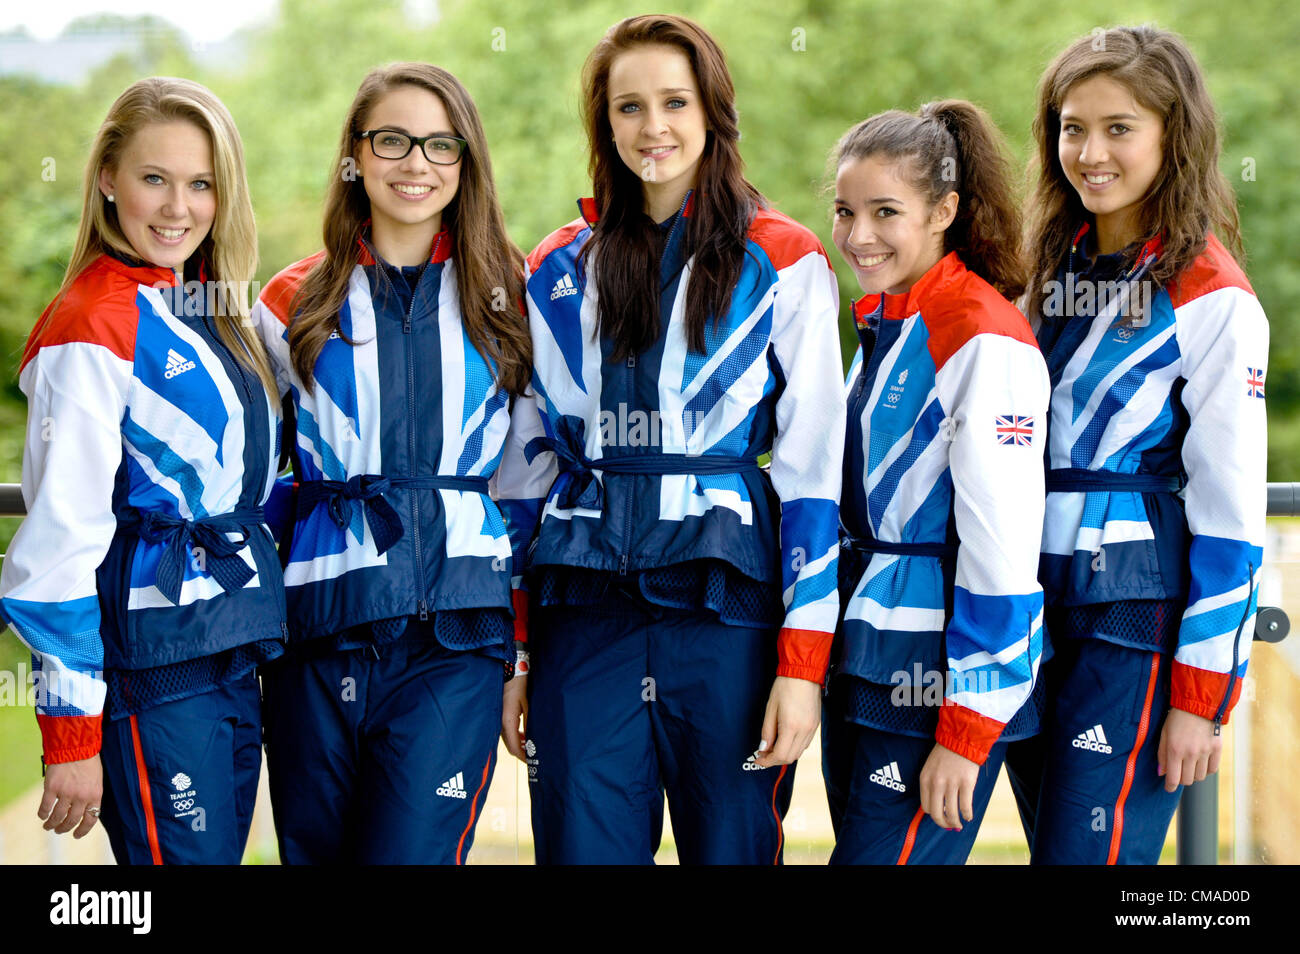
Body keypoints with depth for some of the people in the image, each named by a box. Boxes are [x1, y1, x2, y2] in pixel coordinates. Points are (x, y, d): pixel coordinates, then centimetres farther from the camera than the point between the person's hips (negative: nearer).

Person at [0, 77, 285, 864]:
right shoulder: (91, 328, -12)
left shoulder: (212, 313, 13)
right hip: (153, 668, -8)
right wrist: (71, 730, -17)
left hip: (233, 656, 8)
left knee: (223, 853, 12)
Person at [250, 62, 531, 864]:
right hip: (321, 635, 2)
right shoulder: (294, 304, 10)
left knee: (412, 853, -13)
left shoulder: (503, 299, 8)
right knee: (315, 854, 6)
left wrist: (527, 656, 6)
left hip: (456, 634, -1)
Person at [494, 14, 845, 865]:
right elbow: (525, 467, 14)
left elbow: (813, 469, -3)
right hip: (586, 614, 2)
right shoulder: (561, 271, 12)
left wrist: (803, 660, -9)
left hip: (727, 607, -2)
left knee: (732, 849, 3)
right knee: (583, 847, 1)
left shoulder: (783, 263, 2)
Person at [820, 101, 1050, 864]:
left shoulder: (986, 338, -15)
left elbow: (1003, 545, -19)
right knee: (859, 844, 11)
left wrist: (967, 733, -19)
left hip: (941, 674, -9)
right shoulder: (880, 327, 12)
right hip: (863, 664, 9)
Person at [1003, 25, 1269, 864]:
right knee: (1050, 840, 10)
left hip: (1138, 619, -7)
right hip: (1035, 610, 7)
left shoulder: (1213, 303, -9)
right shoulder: (1054, 274, 13)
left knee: (1090, 850, -9)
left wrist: (1201, 691, -14)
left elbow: (1230, 512, -11)